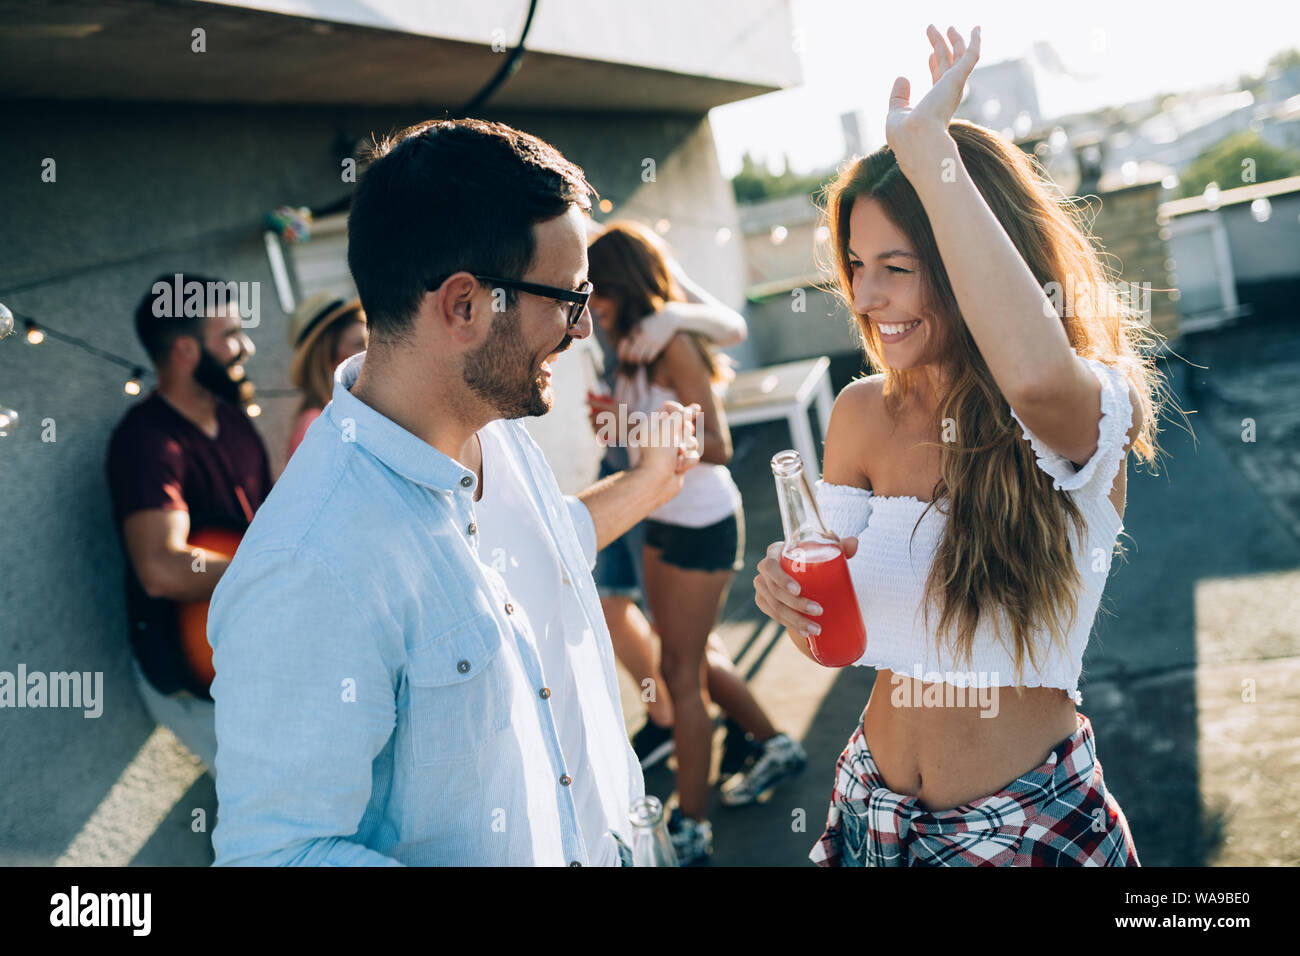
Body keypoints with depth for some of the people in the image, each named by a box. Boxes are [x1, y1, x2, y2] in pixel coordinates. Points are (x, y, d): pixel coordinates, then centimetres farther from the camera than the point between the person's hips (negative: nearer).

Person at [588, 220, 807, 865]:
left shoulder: (673, 344, -19)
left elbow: (718, 446, -24)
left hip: (702, 525, -9)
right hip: (663, 521, 9)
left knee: (682, 672, -2)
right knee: (688, 661, 19)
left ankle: (690, 830, 10)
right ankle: (776, 747, 40)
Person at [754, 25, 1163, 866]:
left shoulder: (1089, 412, -17)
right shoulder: (863, 416, -3)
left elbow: (1037, 375, -43)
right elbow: (829, 638, 2)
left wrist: (928, 149, -34)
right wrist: (793, 596, -22)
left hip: (1035, 826, -4)